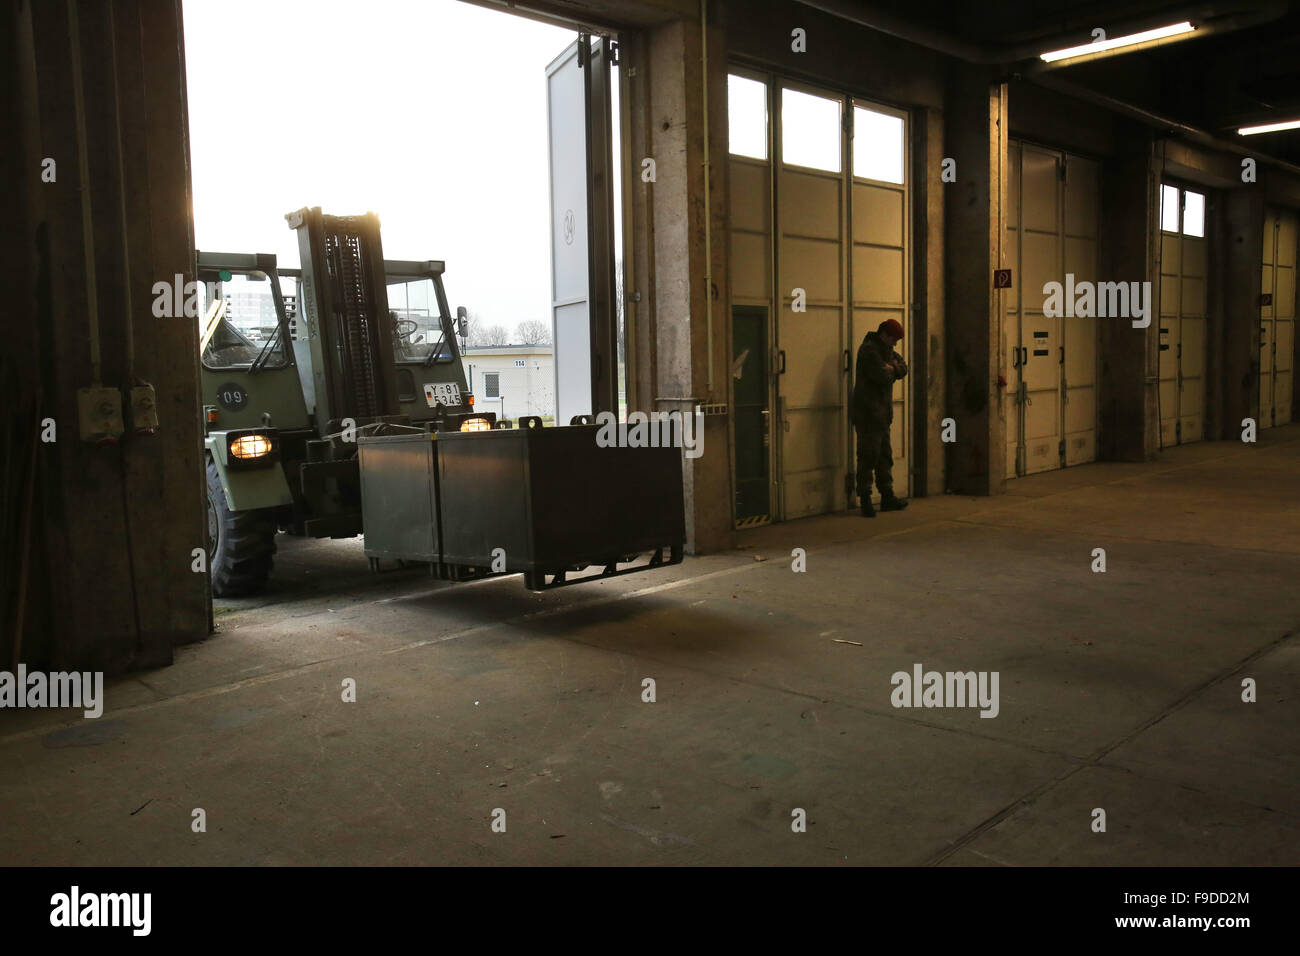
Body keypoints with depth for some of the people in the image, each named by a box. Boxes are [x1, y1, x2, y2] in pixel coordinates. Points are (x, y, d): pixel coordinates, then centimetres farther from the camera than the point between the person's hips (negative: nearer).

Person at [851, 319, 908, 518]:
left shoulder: (886, 350, 18)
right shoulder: (869, 350, -14)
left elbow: (902, 368, 12)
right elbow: (883, 376, -23)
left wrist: (890, 368, -10)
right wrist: (892, 369, -1)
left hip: (882, 413, 10)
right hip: (868, 413, -10)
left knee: (885, 456, 14)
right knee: (868, 456, -8)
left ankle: (887, 496, 21)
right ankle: (865, 499, -5)